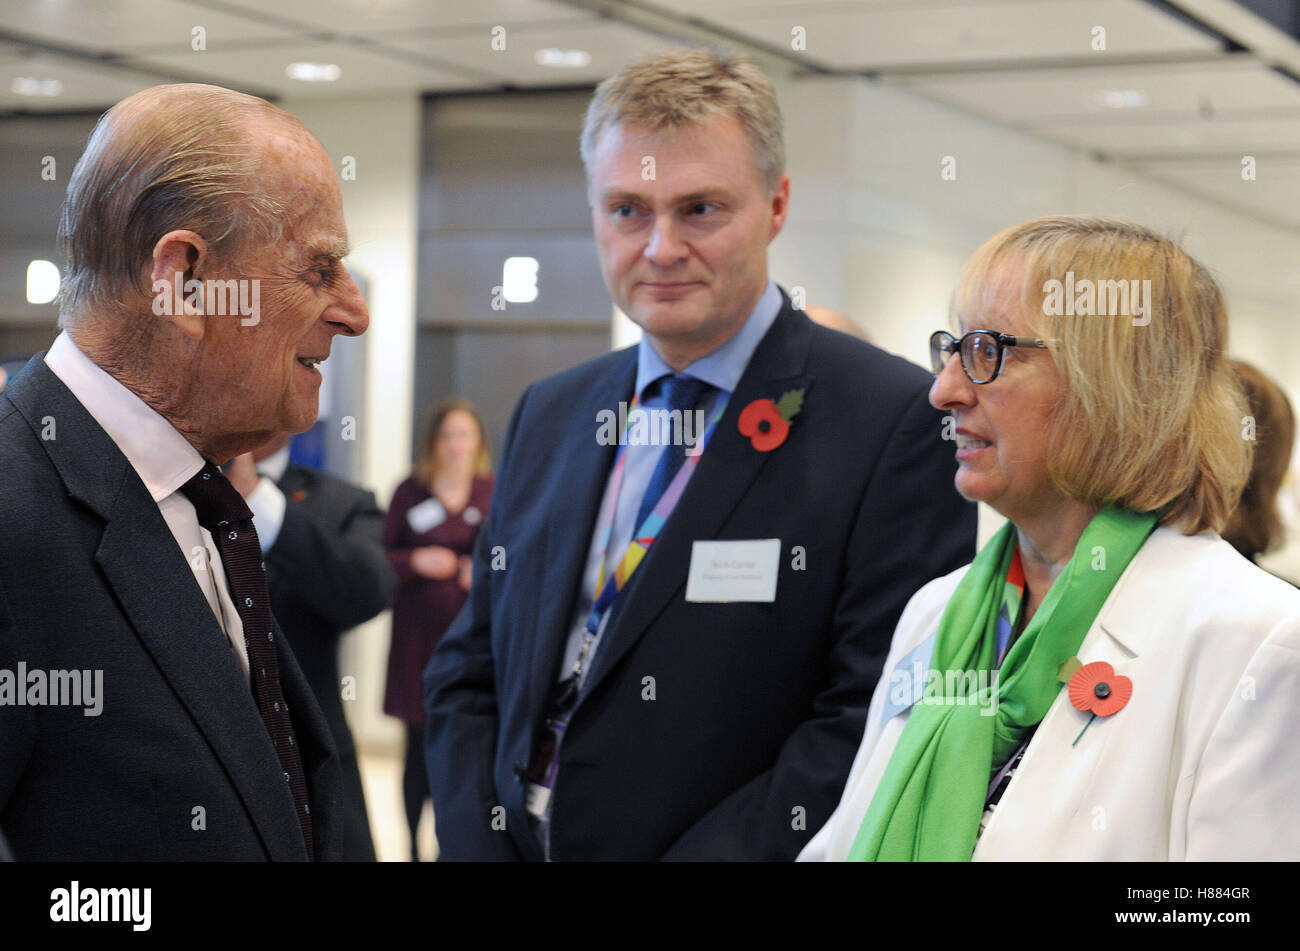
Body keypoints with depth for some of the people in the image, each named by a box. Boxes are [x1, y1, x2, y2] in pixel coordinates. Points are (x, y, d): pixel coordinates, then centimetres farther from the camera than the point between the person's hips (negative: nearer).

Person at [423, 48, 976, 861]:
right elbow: (469, 672, 8)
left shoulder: (898, 421, -14)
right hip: (518, 842, 5)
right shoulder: (546, 414, 7)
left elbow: (878, 724, -19)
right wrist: (473, 847, -7)